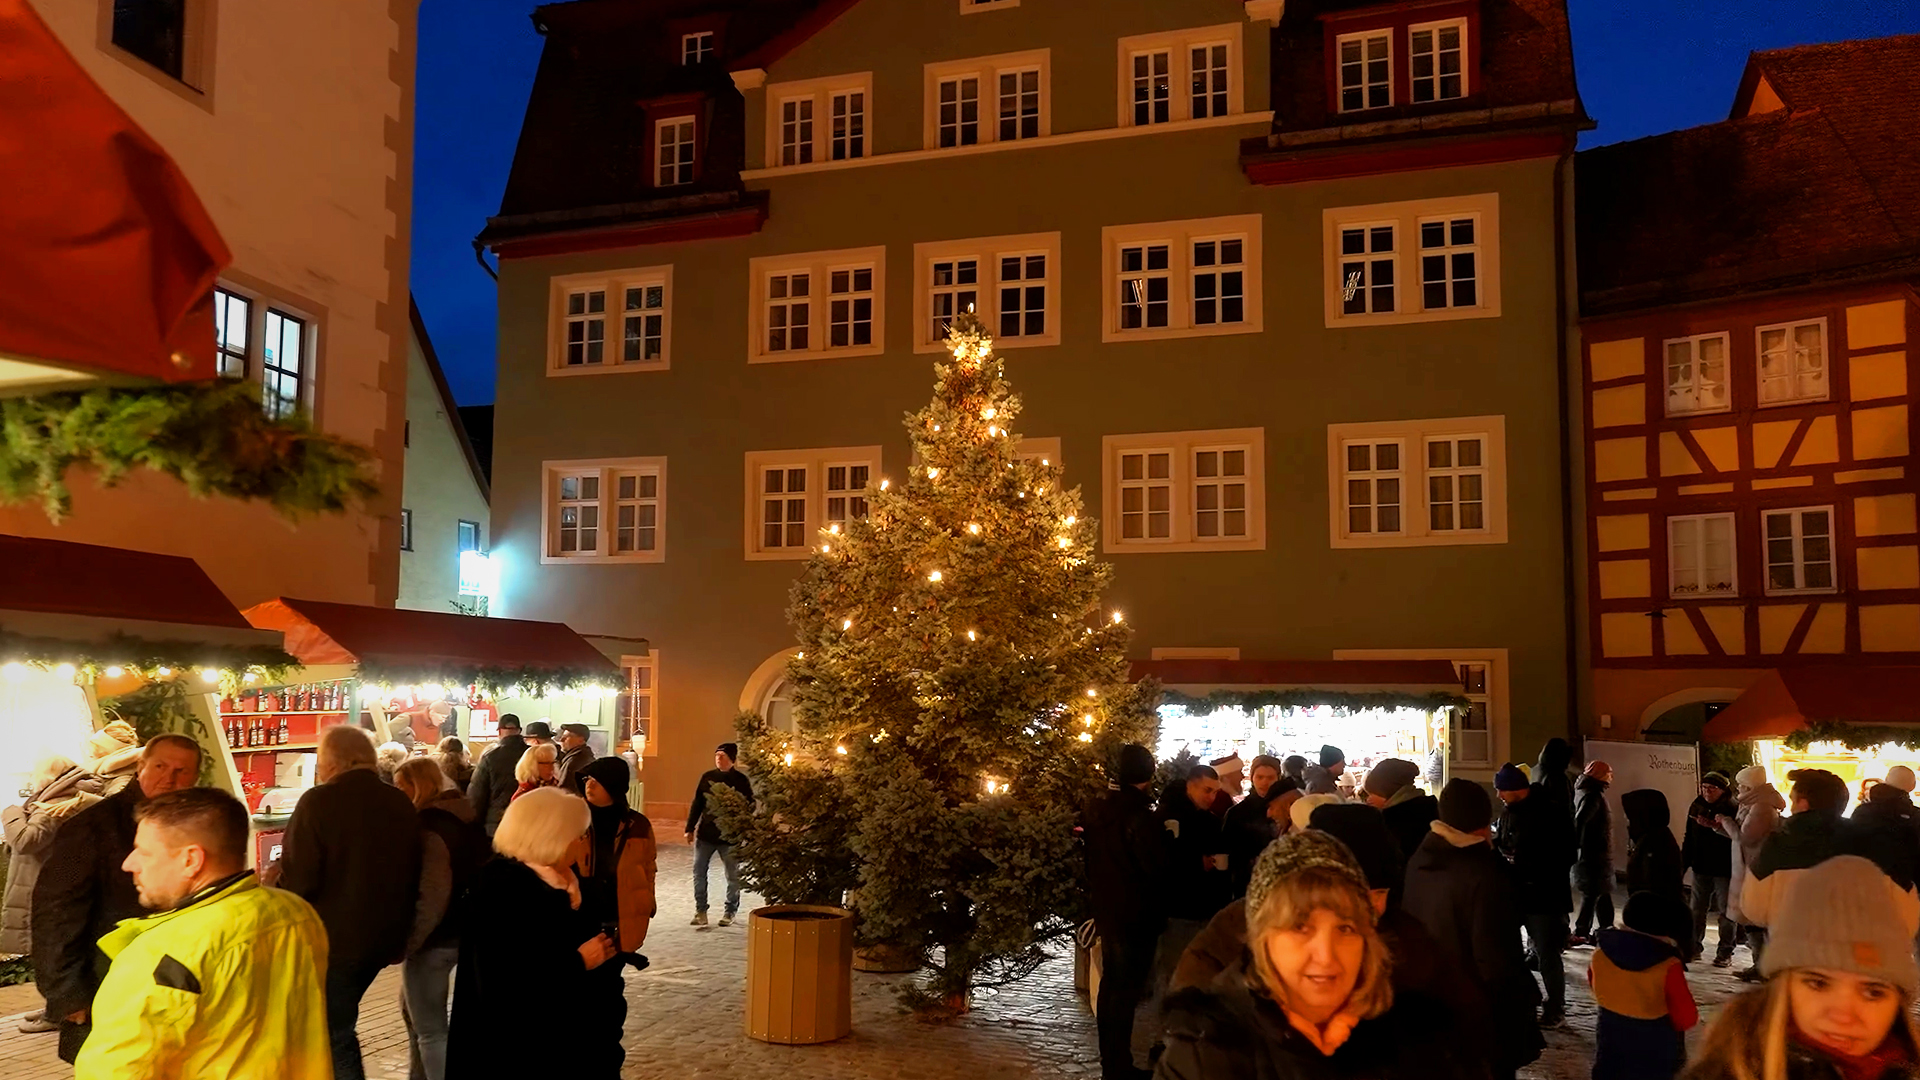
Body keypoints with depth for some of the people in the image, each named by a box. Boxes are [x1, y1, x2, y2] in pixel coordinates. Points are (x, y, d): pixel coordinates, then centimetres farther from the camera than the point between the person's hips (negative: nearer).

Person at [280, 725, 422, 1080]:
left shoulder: (319, 801, -16)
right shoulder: (401, 804, 3)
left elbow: (297, 881, -18)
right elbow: (413, 876, 11)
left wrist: (272, 884, 3)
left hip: (333, 939, -6)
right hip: (383, 937, 6)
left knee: (335, 1035, 6)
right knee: (338, 1020, 24)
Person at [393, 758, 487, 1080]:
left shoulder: (430, 828, -20)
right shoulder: (467, 820, 8)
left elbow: (431, 897, -25)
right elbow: (477, 876, 15)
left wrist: (406, 943, -21)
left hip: (433, 938, -10)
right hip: (460, 932, 10)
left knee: (430, 1030, 0)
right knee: (414, 1011, 26)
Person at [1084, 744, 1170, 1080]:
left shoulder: (1098, 809, 3)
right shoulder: (1138, 814, -22)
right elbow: (1157, 865, -21)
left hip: (1107, 909, 8)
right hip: (1135, 914, -8)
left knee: (1110, 983, 17)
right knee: (1126, 990, 0)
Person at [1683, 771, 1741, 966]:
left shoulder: (1733, 809, -11)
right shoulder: (1697, 807, 6)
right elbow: (1689, 838, 11)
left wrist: (1715, 826, -30)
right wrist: (1684, 862, 8)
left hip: (1724, 869, -5)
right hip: (1701, 867, 5)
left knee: (1726, 911, 4)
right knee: (1697, 910, 10)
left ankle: (1725, 953, 12)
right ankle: (1693, 948, 19)